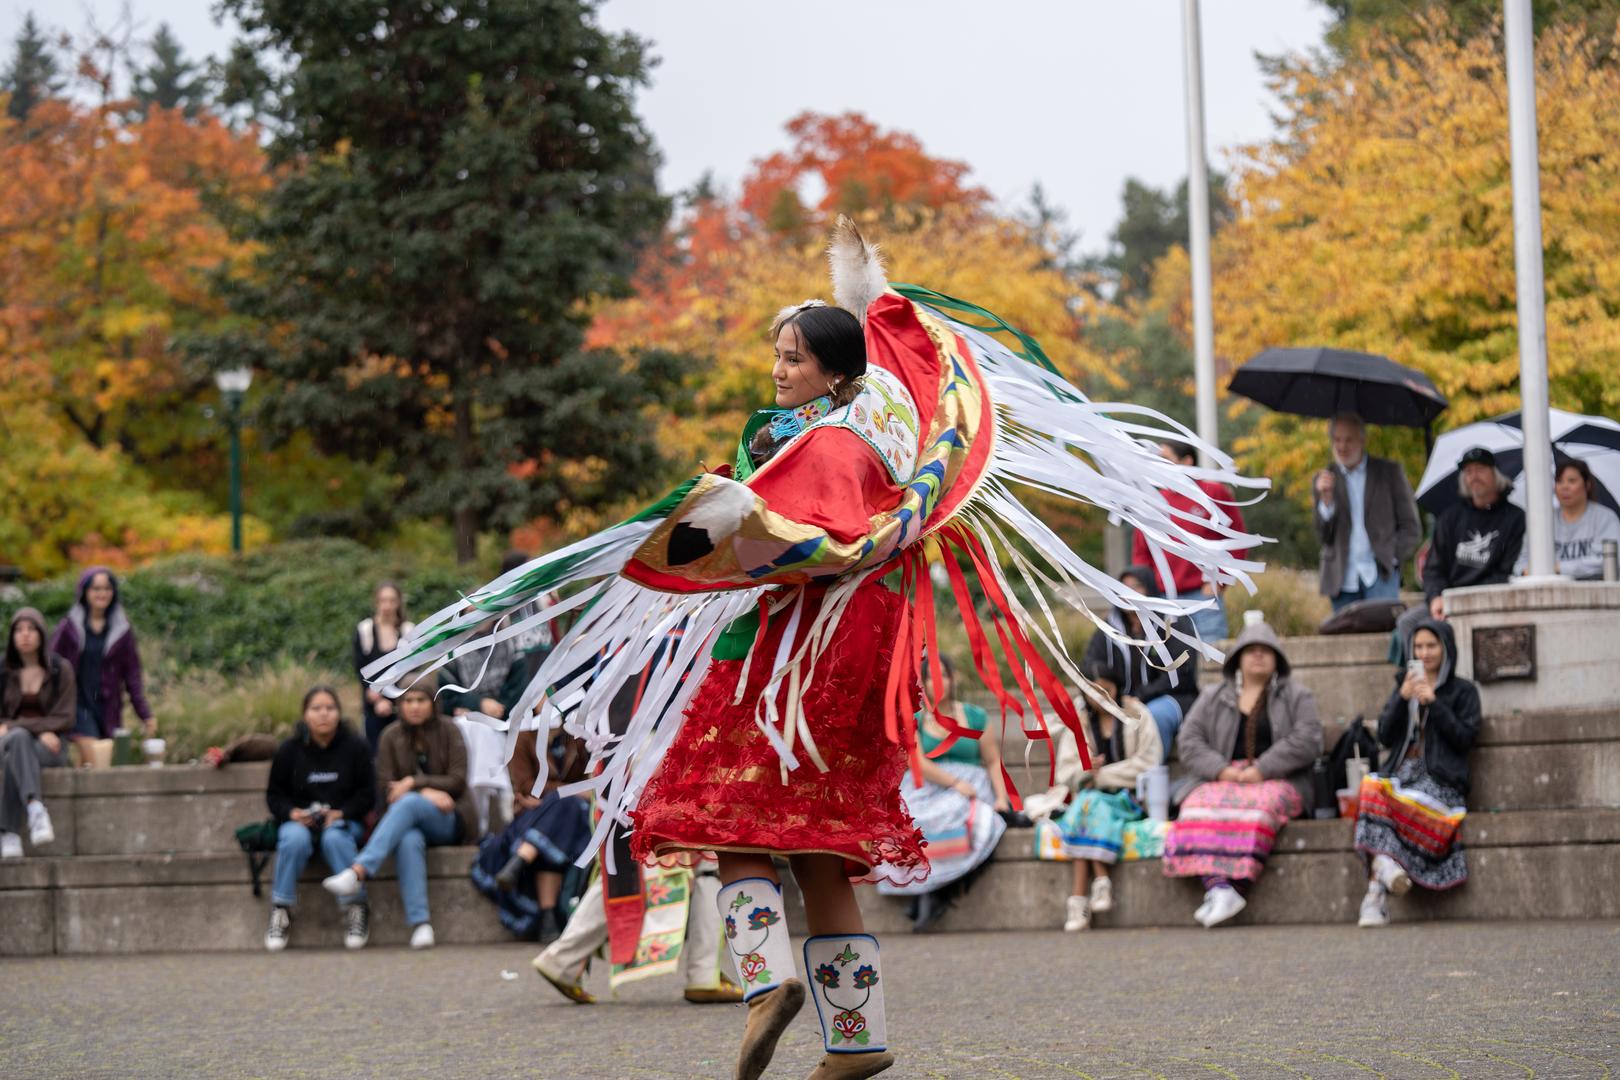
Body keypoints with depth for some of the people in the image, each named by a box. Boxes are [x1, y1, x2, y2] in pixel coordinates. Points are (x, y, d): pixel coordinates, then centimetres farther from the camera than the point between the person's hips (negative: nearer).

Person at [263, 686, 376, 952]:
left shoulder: (355, 746, 2)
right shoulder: (289, 749, 3)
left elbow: (367, 793, 2)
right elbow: (274, 795, 8)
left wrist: (341, 813, -15)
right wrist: (292, 813, -13)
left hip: (342, 820, -1)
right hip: (299, 821, 1)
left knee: (334, 838, -37)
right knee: (295, 839, -35)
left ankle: (355, 907, -26)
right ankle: (281, 909, -23)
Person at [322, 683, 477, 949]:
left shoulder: (448, 732, 4)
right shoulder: (392, 736, 9)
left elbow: (457, 781, -3)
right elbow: (386, 786, 1)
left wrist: (413, 783, -15)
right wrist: (427, 792, -14)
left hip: (449, 819, -2)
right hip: (410, 819, 2)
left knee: (407, 804, -35)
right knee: (408, 841, -37)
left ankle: (358, 872, -50)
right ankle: (420, 923, -45)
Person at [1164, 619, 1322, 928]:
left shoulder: (1296, 697, 13)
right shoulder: (1213, 698, 20)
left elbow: (1306, 741, -3)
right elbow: (1189, 743, 8)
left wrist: (1260, 770, -13)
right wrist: (1222, 770, -10)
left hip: (1276, 783, -2)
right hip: (1221, 782, 2)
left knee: (1255, 808, -38)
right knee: (1202, 809, -33)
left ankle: (1226, 888, -48)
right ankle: (1219, 888, -49)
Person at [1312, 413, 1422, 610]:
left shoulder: (1389, 472, 7)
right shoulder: (1326, 479, 12)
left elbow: (1412, 529, 9)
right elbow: (1323, 536, 5)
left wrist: (1391, 558, -5)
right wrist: (1326, 498, -10)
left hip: (1379, 573, -2)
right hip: (1342, 577, 2)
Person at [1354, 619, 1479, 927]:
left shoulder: (1463, 691, 15)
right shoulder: (1404, 684, 25)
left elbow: (1466, 738, 1)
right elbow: (1384, 736, 13)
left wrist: (1434, 703, -6)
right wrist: (1403, 698, -2)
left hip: (1441, 777, -3)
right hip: (1401, 770, 3)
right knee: (1373, 790, -35)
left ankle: (1377, 894, -42)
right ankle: (1386, 867, -52)